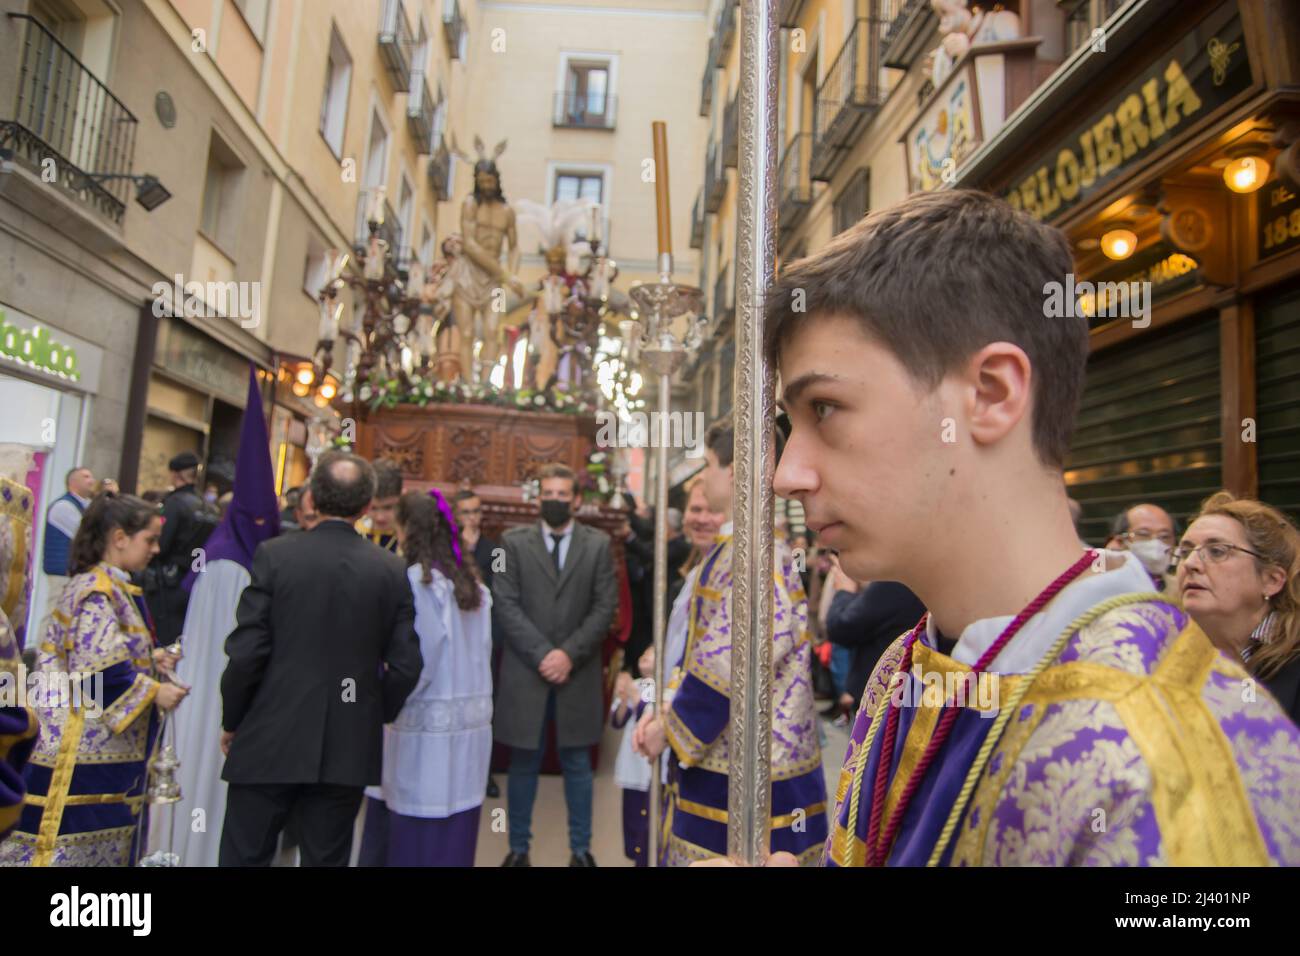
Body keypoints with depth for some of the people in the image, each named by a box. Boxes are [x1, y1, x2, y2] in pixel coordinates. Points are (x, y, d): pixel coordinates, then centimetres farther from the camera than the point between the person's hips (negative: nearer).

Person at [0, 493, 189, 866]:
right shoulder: (99, 592, -18)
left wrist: (149, 660, 8)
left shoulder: (107, 587, 13)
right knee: (68, 846, -2)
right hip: (86, 754, -10)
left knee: (100, 845, 15)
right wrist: (152, 691, -15)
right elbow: (97, 671, -23)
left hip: (99, 749, 10)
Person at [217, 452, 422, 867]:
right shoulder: (393, 570, -4)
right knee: (326, 859, 14)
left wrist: (231, 720, 6)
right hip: (349, 749, 2)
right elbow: (406, 666, -5)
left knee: (244, 857, 13)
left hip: (271, 742, -1)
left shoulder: (274, 554, -9)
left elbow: (246, 651, -10)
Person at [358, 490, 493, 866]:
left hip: (426, 727, -7)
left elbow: (416, 662, -15)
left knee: (413, 841, 4)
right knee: (450, 838, 14)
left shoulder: (416, 581, -13)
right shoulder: (473, 584, 7)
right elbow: (478, 655, 9)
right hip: (469, 721, 7)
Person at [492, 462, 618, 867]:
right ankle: (518, 847, 26)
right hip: (524, 671, 0)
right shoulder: (514, 541, 3)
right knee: (523, 764, 10)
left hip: (577, 673, 0)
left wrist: (569, 653, -12)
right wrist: (541, 654, -13)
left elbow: (605, 607, -1)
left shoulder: (598, 544, 4)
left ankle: (581, 849, 25)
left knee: (577, 764, 11)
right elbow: (506, 604, -5)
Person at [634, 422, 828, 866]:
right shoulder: (730, 549, 9)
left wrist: (671, 726, -12)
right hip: (722, 759, 9)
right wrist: (665, 710, 4)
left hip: (746, 768, -9)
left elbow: (726, 667, -24)